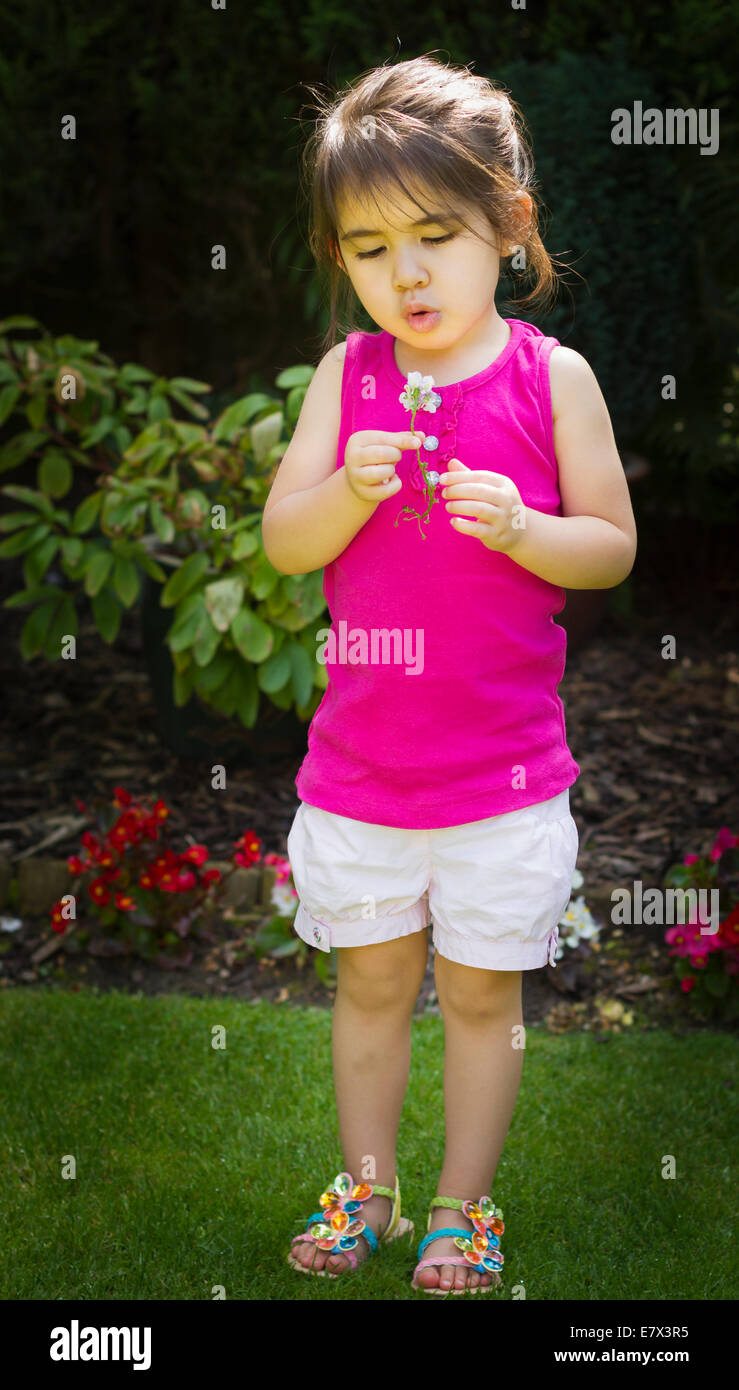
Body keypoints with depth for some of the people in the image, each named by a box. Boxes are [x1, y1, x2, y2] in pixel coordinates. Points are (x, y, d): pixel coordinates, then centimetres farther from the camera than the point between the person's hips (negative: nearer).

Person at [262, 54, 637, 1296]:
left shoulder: (551, 377, -6)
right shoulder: (346, 375, -1)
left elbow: (614, 546, -4)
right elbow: (282, 543, -3)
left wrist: (517, 526, -22)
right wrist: (348, 492, -22)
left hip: (504, 770, -2)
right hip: (359, 761, 2)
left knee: (481, 994, 11)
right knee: (372, 979, 16)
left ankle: (463, 1207, 27)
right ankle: (366, 1188, 33)